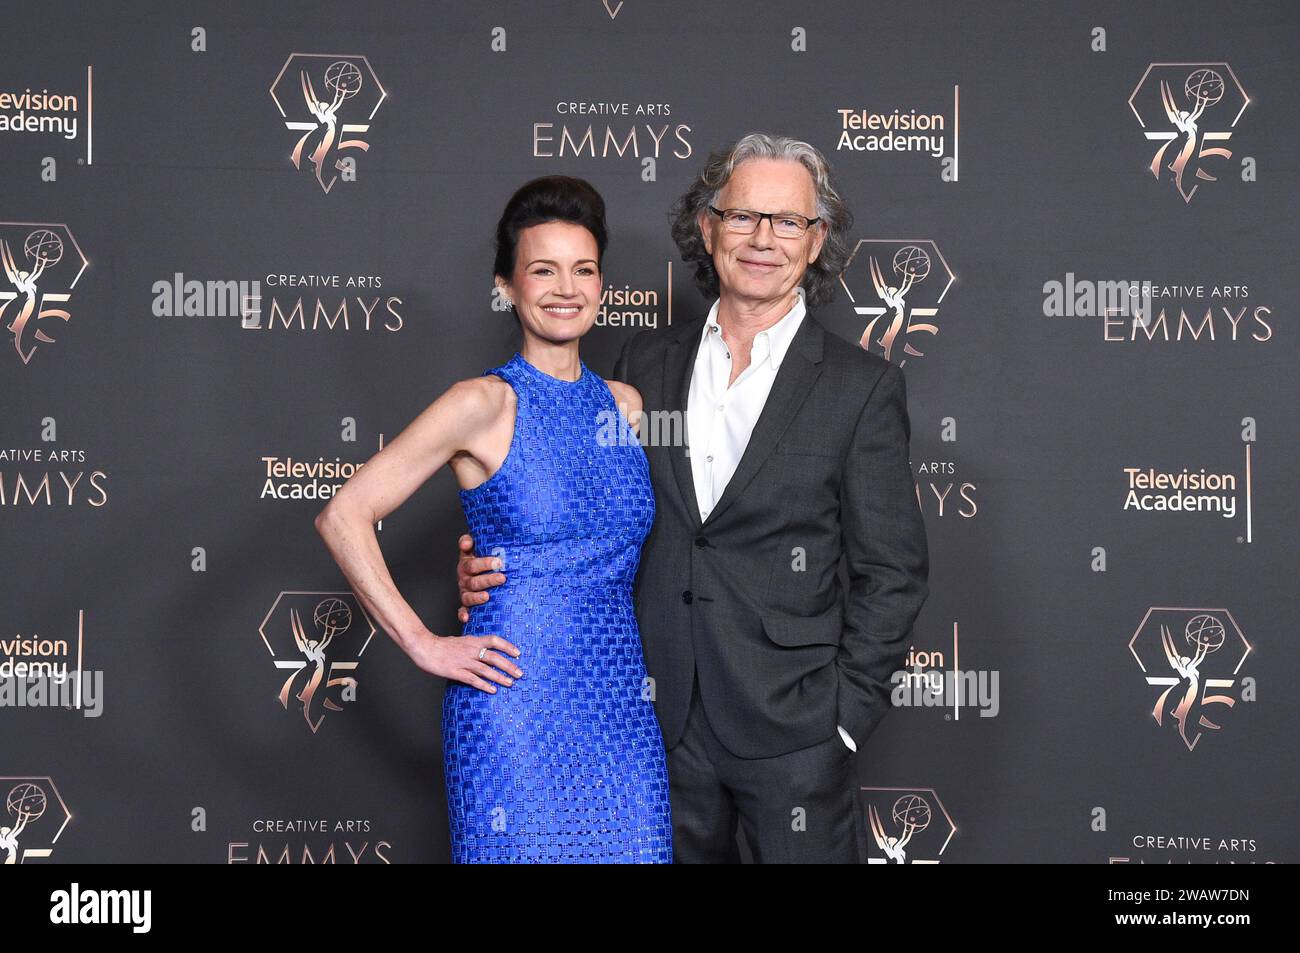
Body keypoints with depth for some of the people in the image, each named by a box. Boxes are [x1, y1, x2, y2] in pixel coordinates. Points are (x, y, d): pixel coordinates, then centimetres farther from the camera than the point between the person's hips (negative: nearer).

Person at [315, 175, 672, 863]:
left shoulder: (624, 404, 9)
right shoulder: (484, 404, -8)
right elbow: (343, 516, -10)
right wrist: (422, 644, -12)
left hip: (619, 707, 5)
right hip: (515, 710, -5)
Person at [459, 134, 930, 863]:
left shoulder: (862, 386, -4)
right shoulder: (648, 361, 7)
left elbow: (892, 571, -3)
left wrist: (846, 712, -8)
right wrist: (497, 567, -5)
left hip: (790, 726, -3)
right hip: (663, 719, 3)